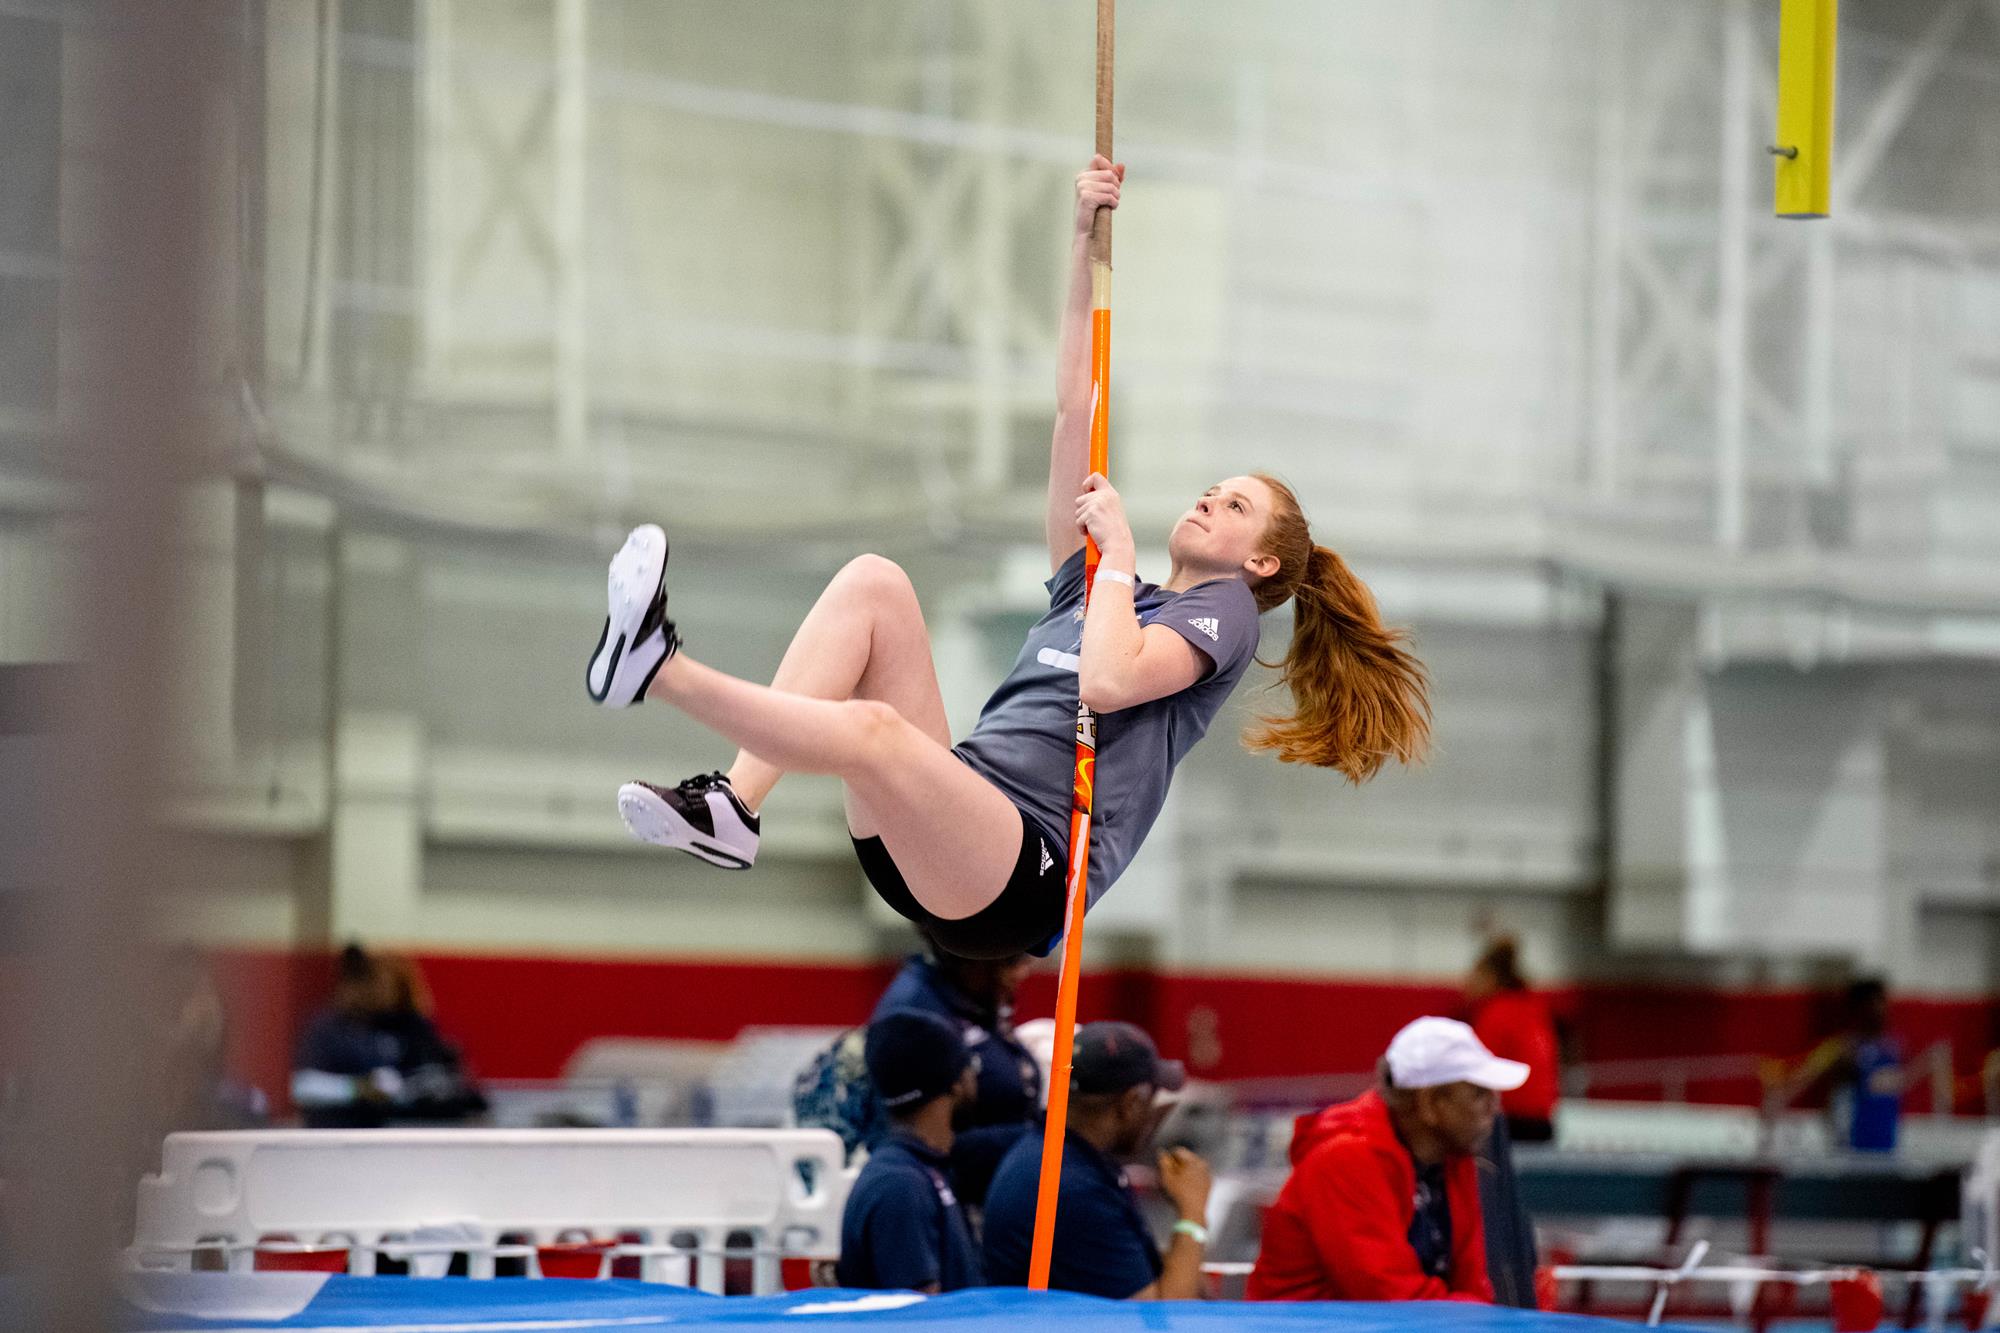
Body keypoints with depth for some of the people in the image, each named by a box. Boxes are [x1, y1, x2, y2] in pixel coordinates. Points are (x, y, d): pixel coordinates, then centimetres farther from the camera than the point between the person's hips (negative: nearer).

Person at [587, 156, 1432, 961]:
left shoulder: (1223, 613, 9)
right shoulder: (1092, 587, 29)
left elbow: (1107, 682, -13)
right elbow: (1073, 409, 23)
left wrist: (1117, 549, 1)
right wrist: (1085, 240, 19)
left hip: (1026, 876, -8)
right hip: (946, 851, 8)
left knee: (872, 730, -36)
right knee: (874, 581, -6)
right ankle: (734, 807, -22)